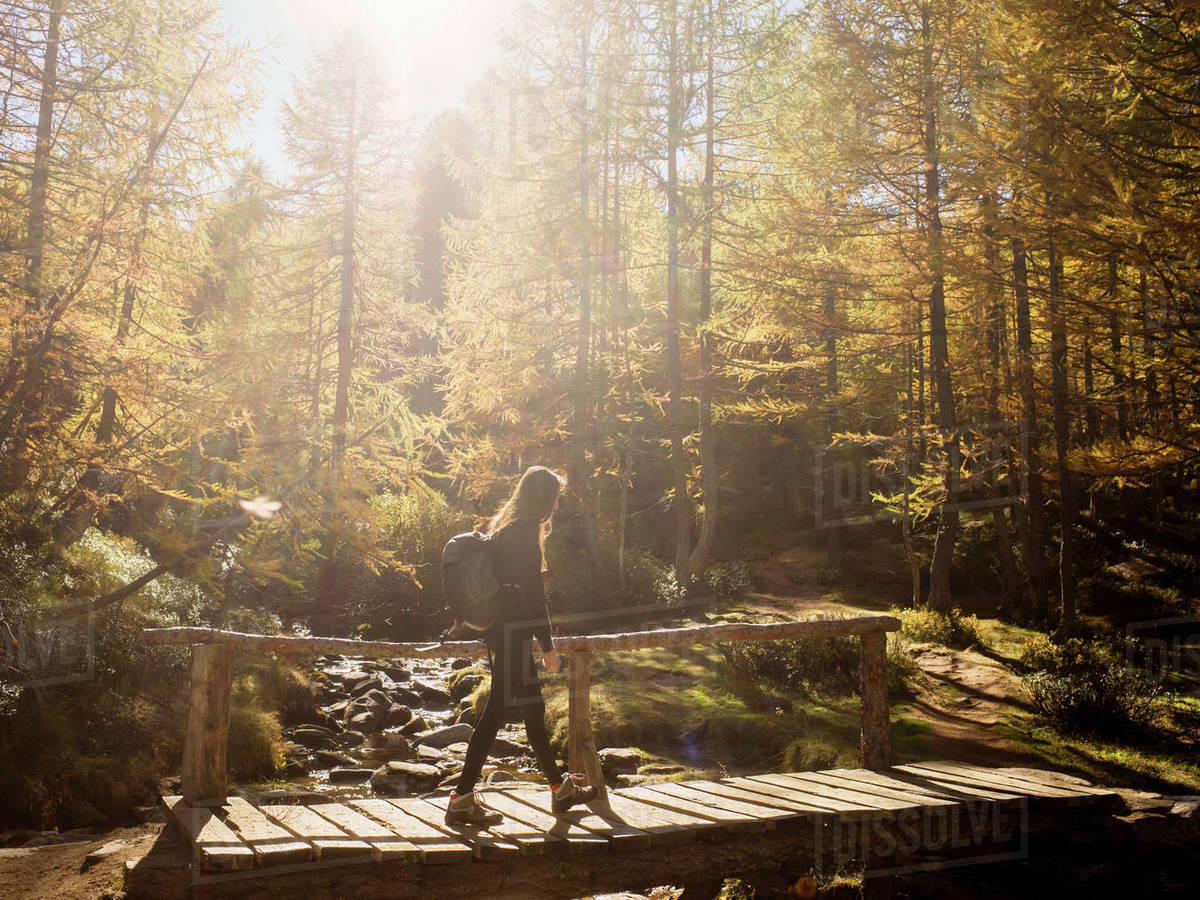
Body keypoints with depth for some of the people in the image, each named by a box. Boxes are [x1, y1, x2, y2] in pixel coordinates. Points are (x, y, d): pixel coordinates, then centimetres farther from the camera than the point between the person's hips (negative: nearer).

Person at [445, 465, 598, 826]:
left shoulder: (505, 527, 16)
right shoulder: (525, 531, -14)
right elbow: (533, 591, -16)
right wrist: (548, 646, -13)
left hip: (500, 629, 10)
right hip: (513, 630, -10)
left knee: (532, 705, 16)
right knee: (499, 708, -6)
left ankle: (560, 788, 26)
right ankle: (462, 798, -3)